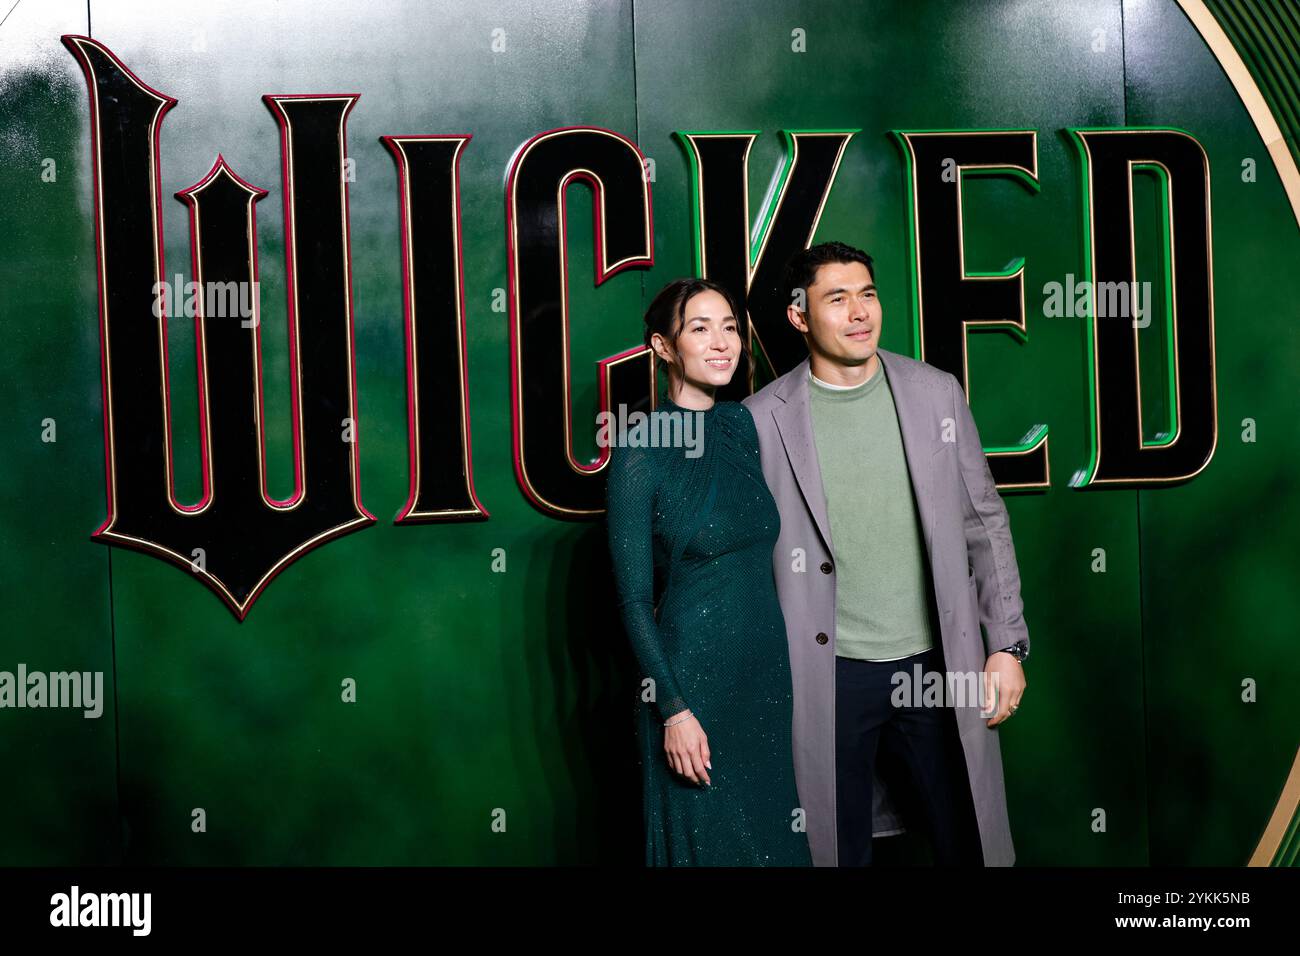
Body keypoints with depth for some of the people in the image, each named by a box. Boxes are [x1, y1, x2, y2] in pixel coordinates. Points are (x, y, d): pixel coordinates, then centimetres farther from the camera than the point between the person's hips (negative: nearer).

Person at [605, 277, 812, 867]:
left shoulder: (741, 425, 4)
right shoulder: (641, 451, -13)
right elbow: (634, 597, -12)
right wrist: (672, 708, -15)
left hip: (766, 664, 6)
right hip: (693, 675, -6)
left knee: (769, 830, 16)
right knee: (707, 839, 7)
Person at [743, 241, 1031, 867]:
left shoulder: (936, 393, 3)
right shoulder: (764, 419, -4)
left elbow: (984, 522, 7)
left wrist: (1007, 645, 3)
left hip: (938, 666, 2)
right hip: (828, 675, -2)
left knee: (970, 845, 11)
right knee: (839, 849, 9)